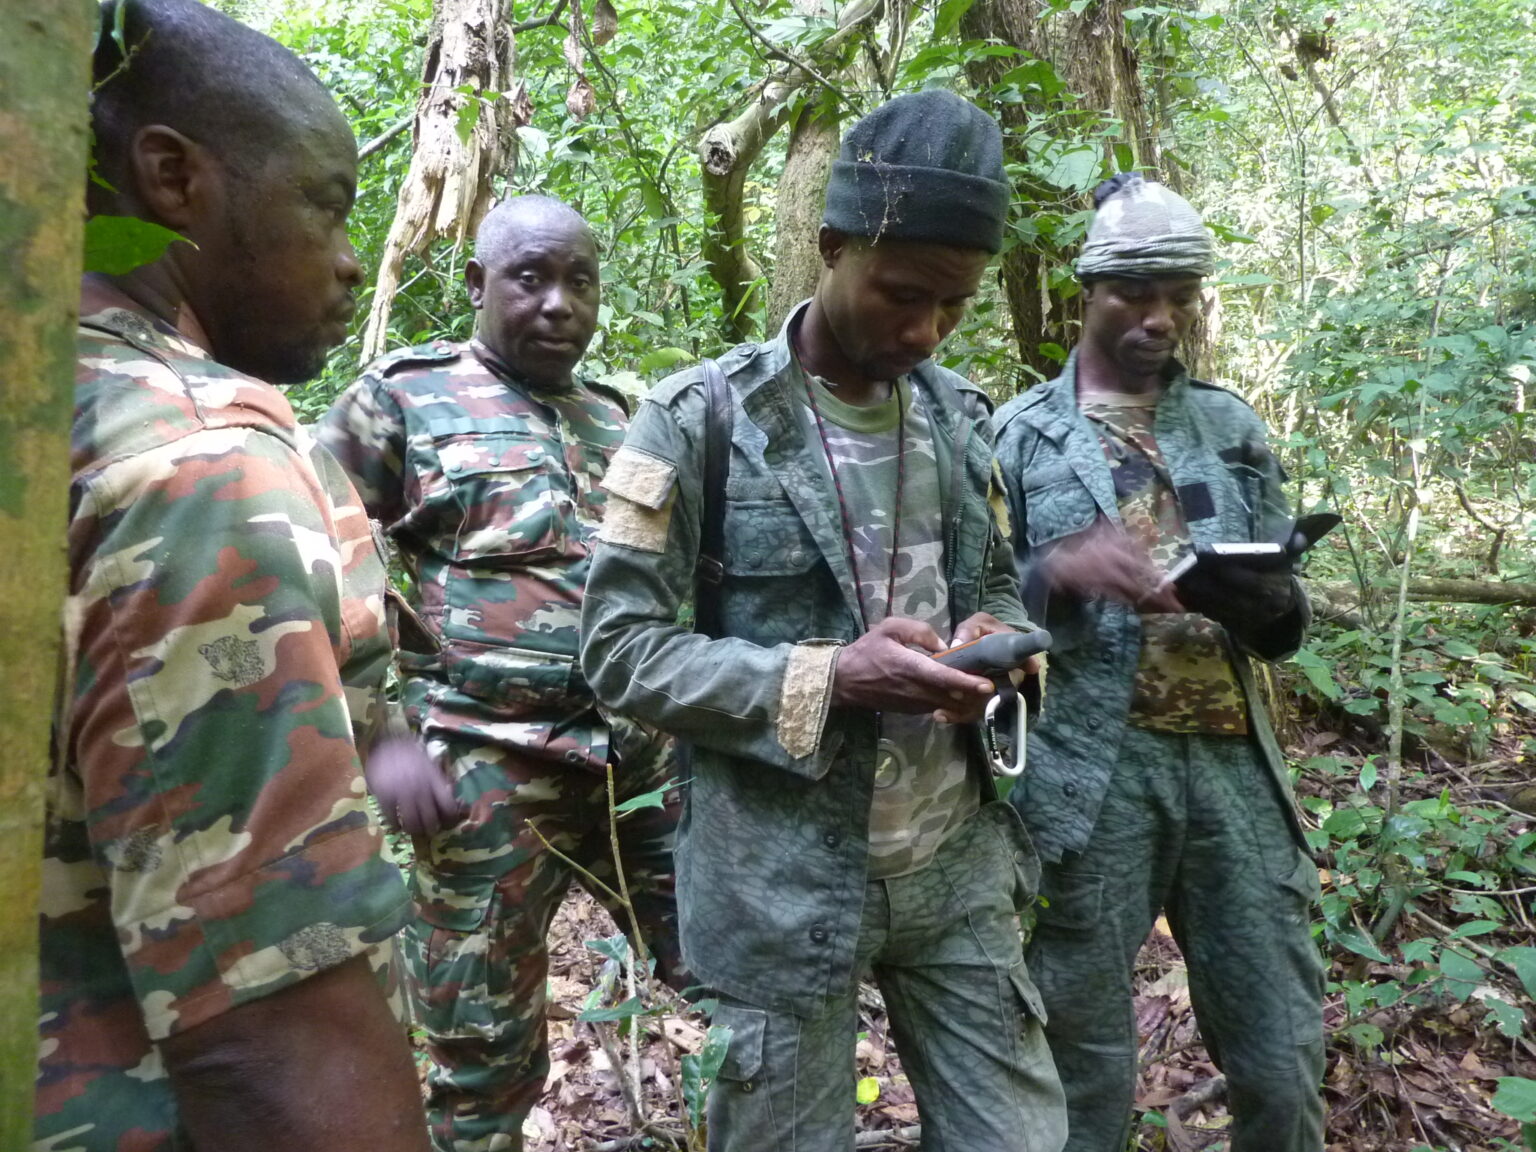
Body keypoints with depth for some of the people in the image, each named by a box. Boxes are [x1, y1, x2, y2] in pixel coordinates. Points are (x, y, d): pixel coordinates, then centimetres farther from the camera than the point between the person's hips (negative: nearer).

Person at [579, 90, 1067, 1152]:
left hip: (961, 862, 5)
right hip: (786, 881, -4)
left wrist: (994, 639, -9)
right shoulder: (700, 419, -11)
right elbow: (619, 647, -12)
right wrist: (826, 680, -23)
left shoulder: (959, 414, 6)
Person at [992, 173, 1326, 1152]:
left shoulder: (1234, 428, 12)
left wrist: (1261, 600, -12)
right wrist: (1060, 570, -20)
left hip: (1234, 765, 4)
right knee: (1086, 1065, 8)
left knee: (1285, 1062, 11)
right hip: (1089, 774, -3)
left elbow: (1288, 627, 12)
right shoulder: (1018, 437, 1)